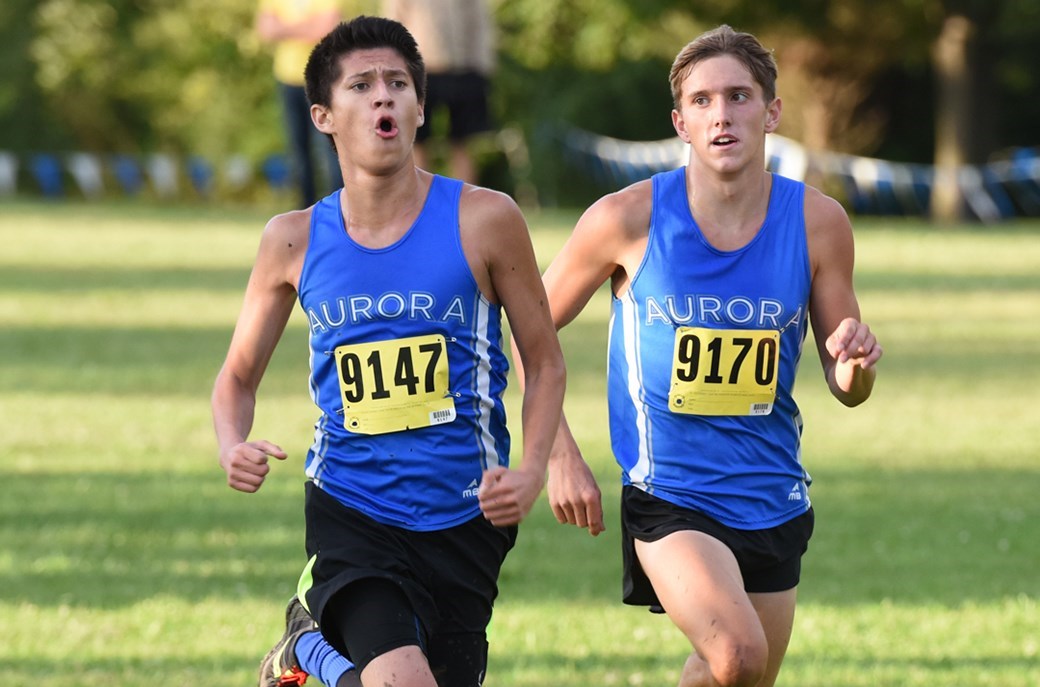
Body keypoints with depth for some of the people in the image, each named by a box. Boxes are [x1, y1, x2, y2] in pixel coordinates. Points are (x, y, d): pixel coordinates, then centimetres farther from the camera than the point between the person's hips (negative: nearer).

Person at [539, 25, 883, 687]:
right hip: (668, 498, -4)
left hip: (774, 500, 4)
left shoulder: (818, 222, -2)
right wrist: (561, 457, -4)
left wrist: (856, 364, -18)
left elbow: (845, 387, 6)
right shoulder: (629, 218, -10)